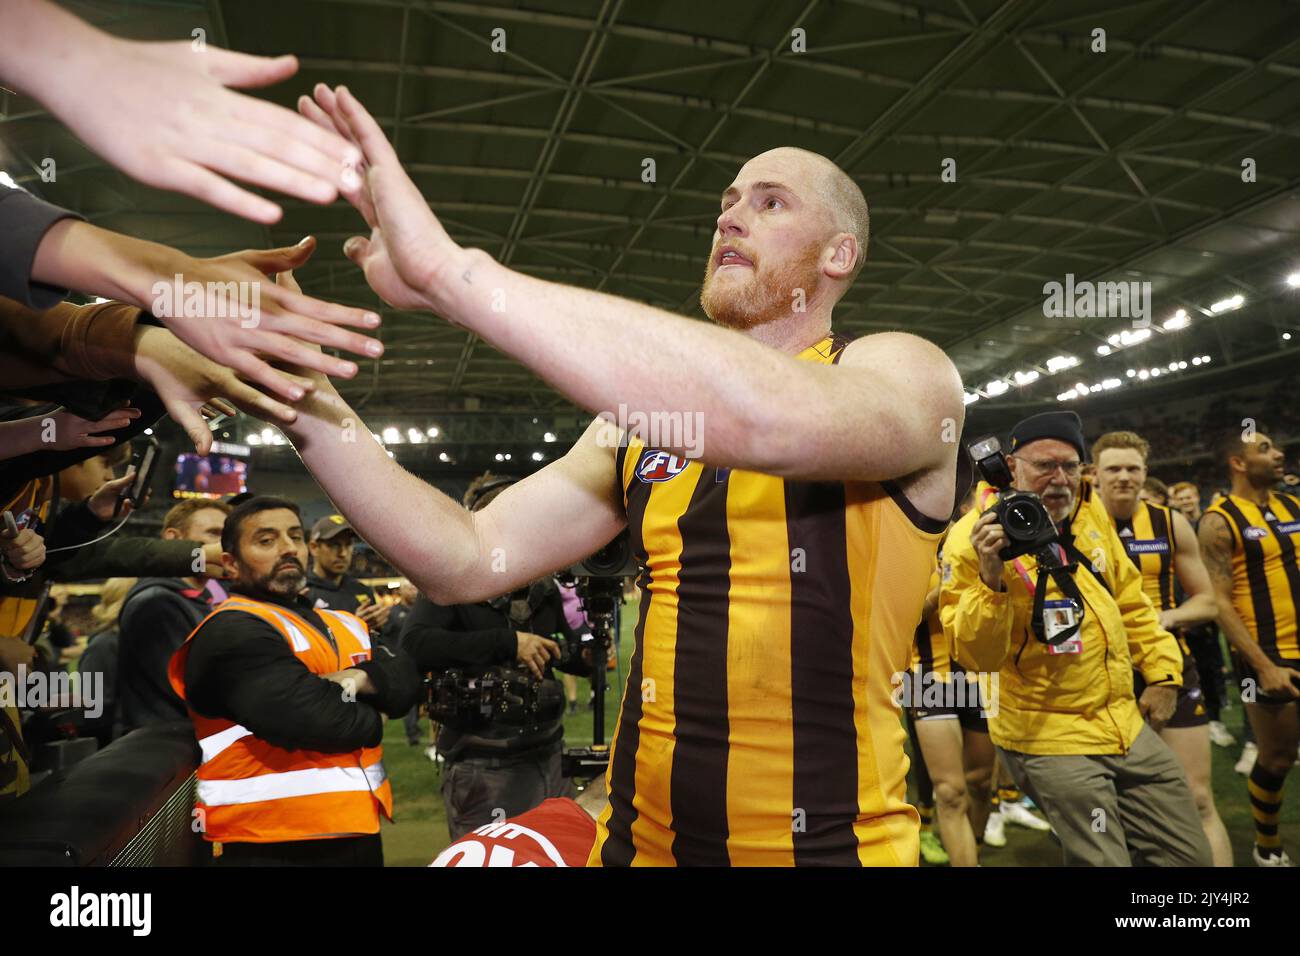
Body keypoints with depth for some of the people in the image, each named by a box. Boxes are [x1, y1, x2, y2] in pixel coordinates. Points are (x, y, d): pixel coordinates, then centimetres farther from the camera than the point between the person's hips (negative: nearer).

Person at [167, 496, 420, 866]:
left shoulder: (343, 625, 15)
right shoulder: (230, 632, -13)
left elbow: (404, 679, 3)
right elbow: (309, 718, -23)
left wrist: (363, 678, -17)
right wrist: (369, 720, -5)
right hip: (273, 846, -8)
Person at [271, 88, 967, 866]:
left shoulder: (906, 371, -8)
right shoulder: (643, 417, 5)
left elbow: (777, 421, -32)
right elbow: (466, 561, -1)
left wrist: (448, 269, -31)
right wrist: (302, 393, -11)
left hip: (828, 844, -4)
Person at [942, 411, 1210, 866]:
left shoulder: (1087, 508, 1)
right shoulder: (972, 542, -19)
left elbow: (1127, 597, 15)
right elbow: (979, 657, -23)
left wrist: (1162, 670, 12)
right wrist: (991, 580, -36)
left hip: (1126, 724, 7)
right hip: (1050, 741, -7)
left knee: (1190, 855, 16)